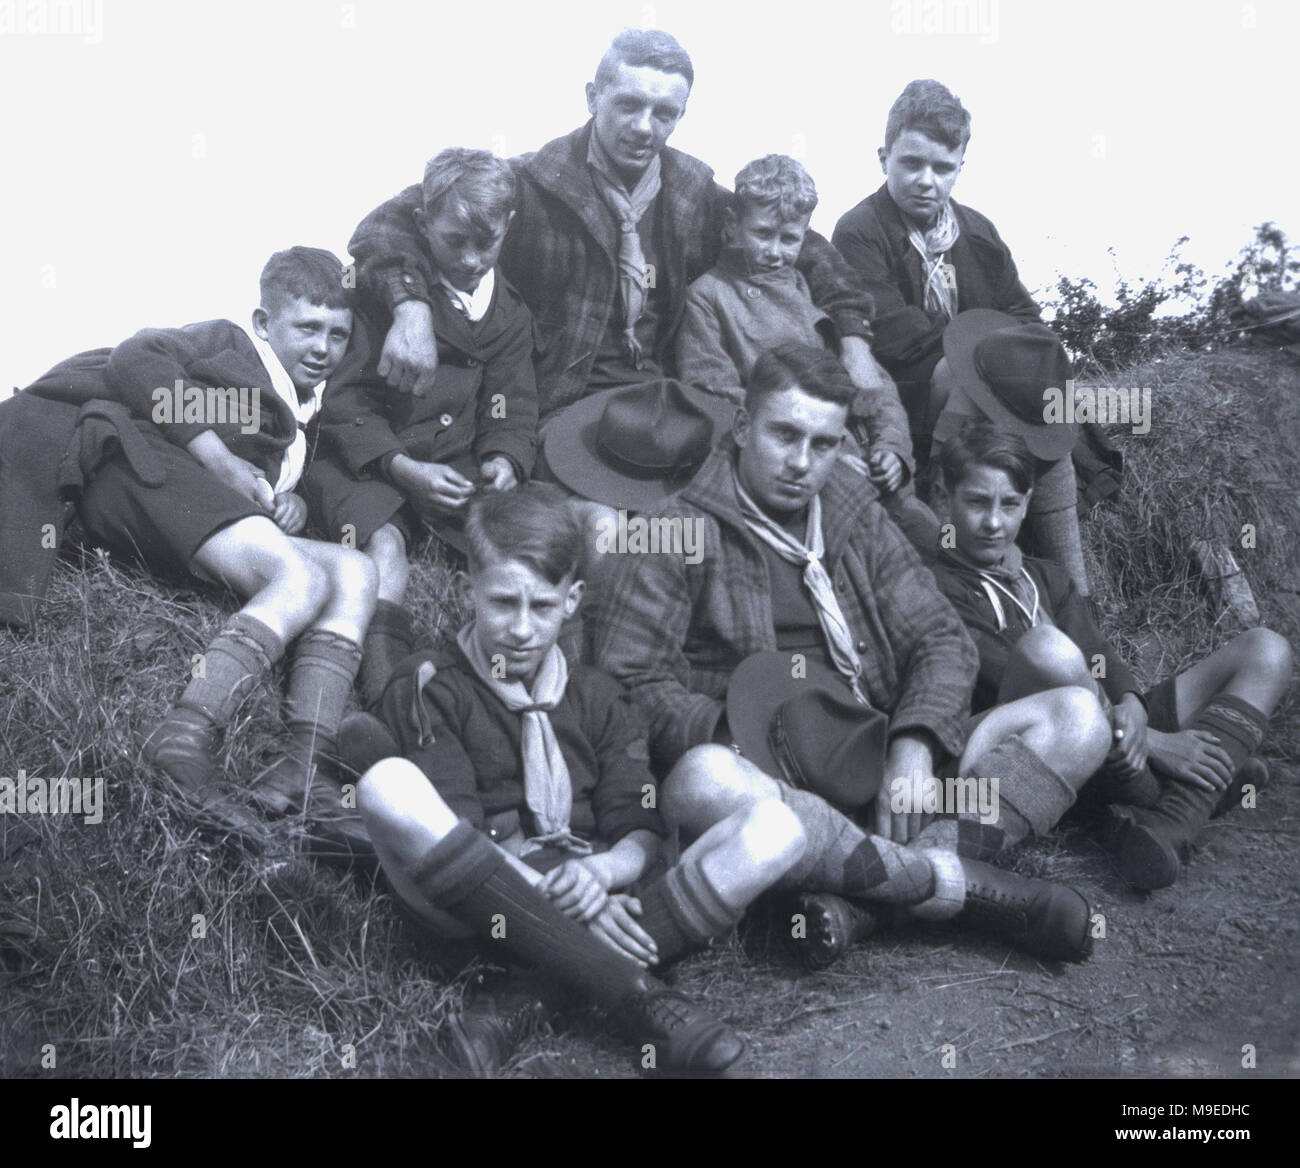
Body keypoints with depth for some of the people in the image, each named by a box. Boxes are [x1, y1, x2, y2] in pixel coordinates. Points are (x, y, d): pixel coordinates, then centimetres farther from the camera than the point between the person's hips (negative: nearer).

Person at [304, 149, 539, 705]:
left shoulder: (508, 310, 11)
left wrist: (504, 460, -11)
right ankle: (388, 692, -44)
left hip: (456, 465, 4)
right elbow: (343, 399, -6)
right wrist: (403, 469, -19)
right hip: (366, 462, -4)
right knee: (384, 544, -34)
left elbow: (512, 408, 13)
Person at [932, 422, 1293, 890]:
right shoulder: (936, 589, 0)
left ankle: (1165, 824, -24)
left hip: (1109, 739, 8)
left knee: (1264, 650, 0)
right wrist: (1154, 742, -17)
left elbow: (1098, 654, 10)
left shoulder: (1046, 579, 25)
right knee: (1046, 646, -37)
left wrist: (1131, 706, -16)